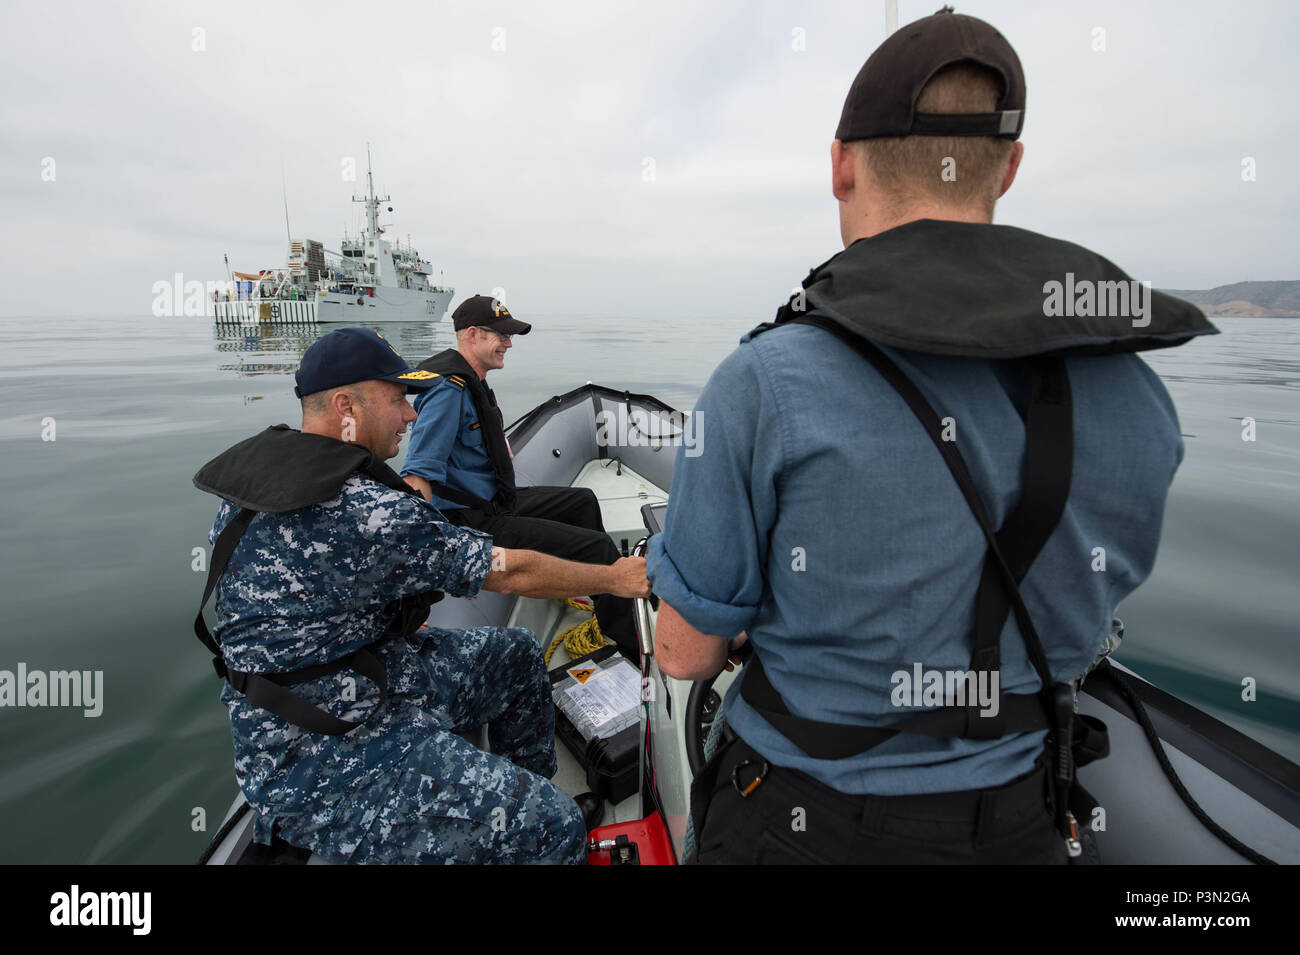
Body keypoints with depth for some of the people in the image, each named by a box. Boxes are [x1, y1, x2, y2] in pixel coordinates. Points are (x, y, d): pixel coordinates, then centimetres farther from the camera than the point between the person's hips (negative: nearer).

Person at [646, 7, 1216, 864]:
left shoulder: (766, 383, -26)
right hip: (1022, 826, 4)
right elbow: (1082, 631, 4)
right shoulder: (1136, 395, -10)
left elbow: (686, 651, -16)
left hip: (805, 826, -3)